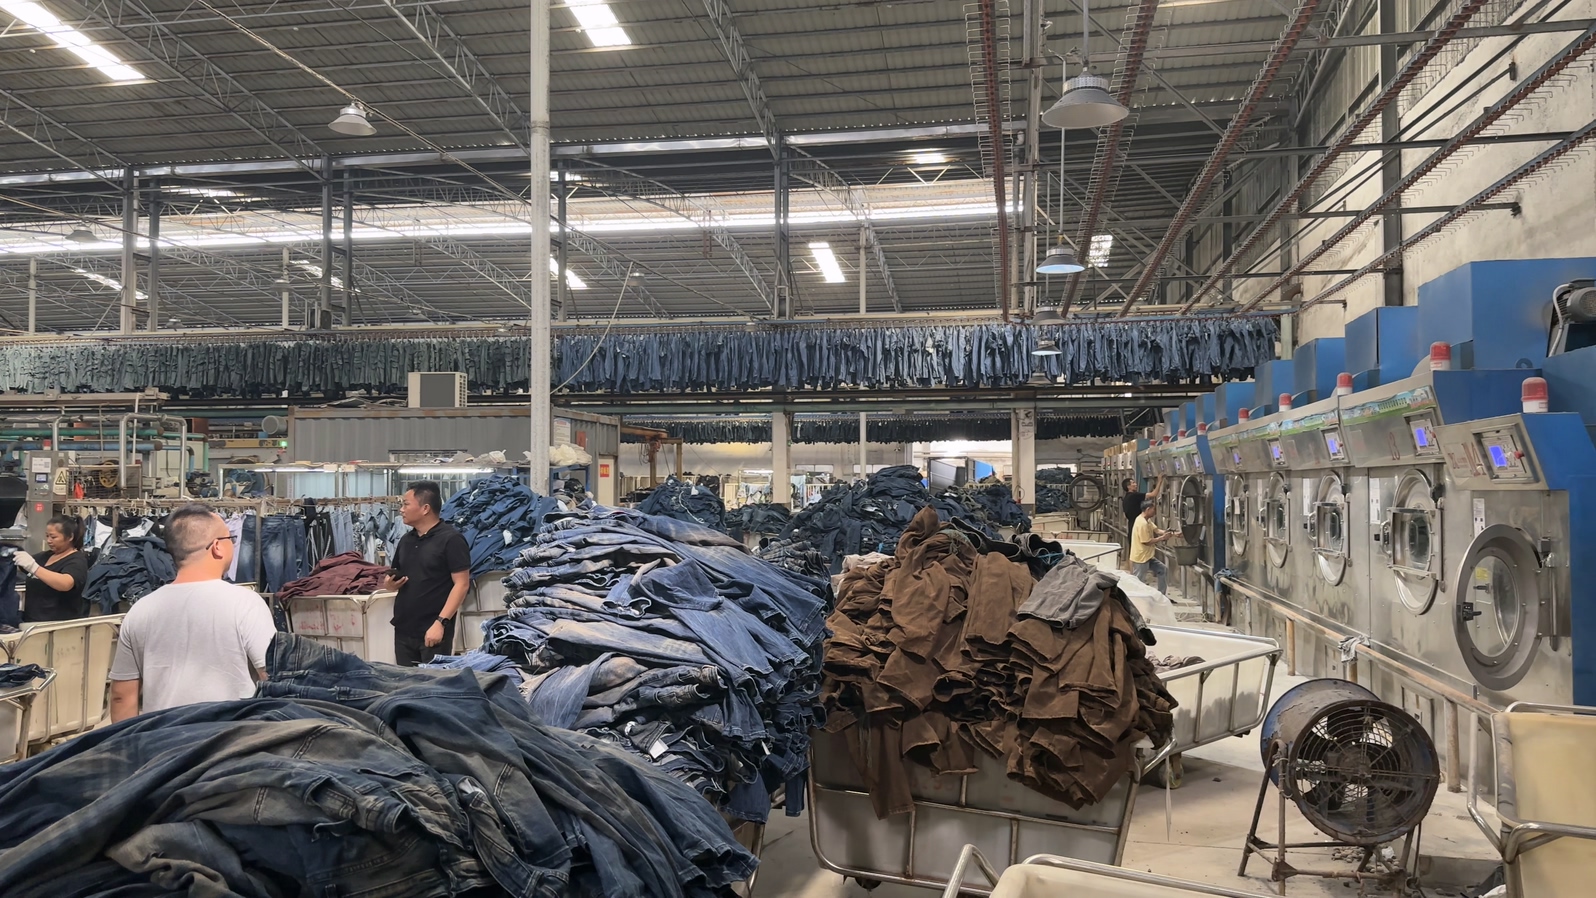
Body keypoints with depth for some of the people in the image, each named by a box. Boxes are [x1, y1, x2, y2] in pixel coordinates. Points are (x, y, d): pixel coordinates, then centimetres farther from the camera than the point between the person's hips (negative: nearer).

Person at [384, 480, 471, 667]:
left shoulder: (451, 539, -11)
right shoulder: (406, 540, 12)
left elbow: (462, 584, -15)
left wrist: (440, 622, -21)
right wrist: (390, 583, -2)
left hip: (433, 630, -7)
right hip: (403, 629, 7)